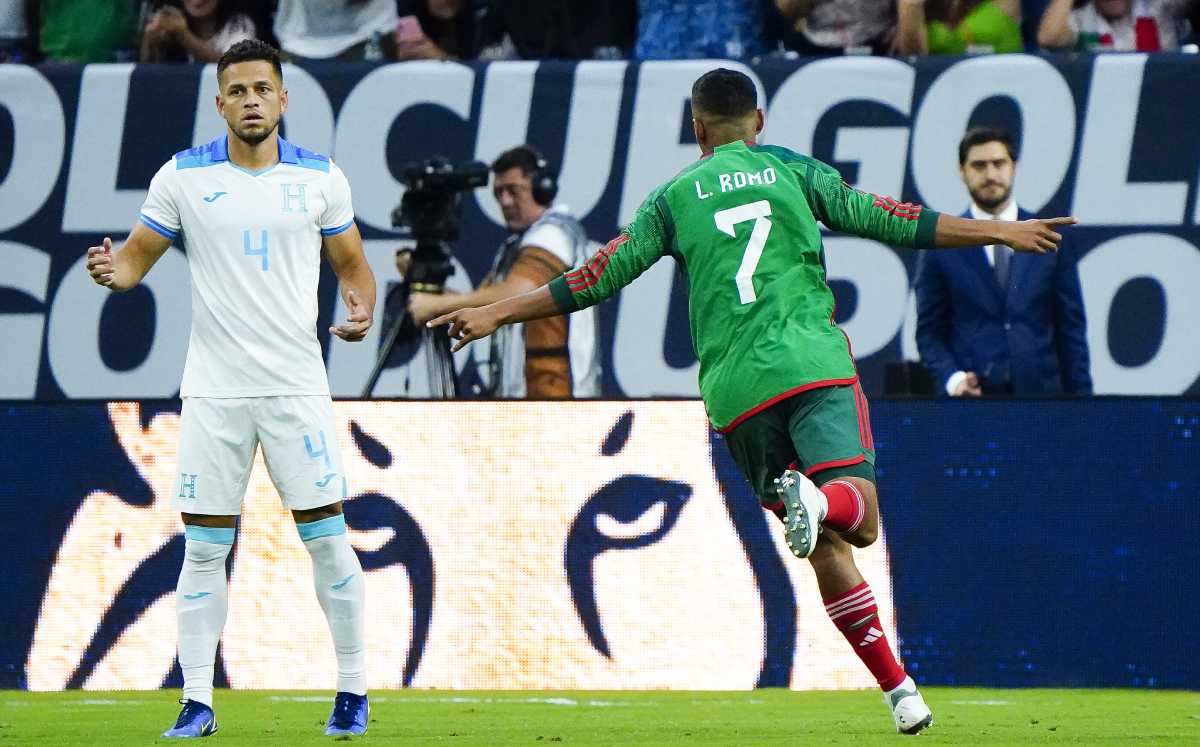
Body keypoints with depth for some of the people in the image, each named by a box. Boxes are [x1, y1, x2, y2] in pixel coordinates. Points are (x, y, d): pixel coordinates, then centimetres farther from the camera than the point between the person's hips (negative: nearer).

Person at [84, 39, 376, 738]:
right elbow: (138, 256, 5)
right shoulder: (183, 176, 1)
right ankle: (198, 702, 6)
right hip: (214, 390, 0)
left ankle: (354, 689, 11)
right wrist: (111, 270, -17)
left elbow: (353, 264, 11)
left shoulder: (321, 177, 2)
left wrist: (362, 307, -10)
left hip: (298, 385, 0)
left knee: (327, 537, 0)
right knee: (204, 549, 1)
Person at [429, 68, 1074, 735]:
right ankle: (819, 500, -46)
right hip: (815, 363, -1)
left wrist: (498, 313, 19)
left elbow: (602, 275, 11)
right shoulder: (793, 170, 13)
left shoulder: (673, 197, 14)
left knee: (828, 549, 7)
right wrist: (1001, 232, 19)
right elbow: (889, 222, 12)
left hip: (736, 389, 1)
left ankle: (897, 687, 0)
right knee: (858, 520, -10)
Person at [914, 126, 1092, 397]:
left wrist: (1081, 402, 3)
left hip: (1040, 394, 1)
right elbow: (930, 332, 6)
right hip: (971, 396, -1)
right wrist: (952, 378, -12)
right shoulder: (940, 246, 5)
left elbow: (1070, 328, 9)